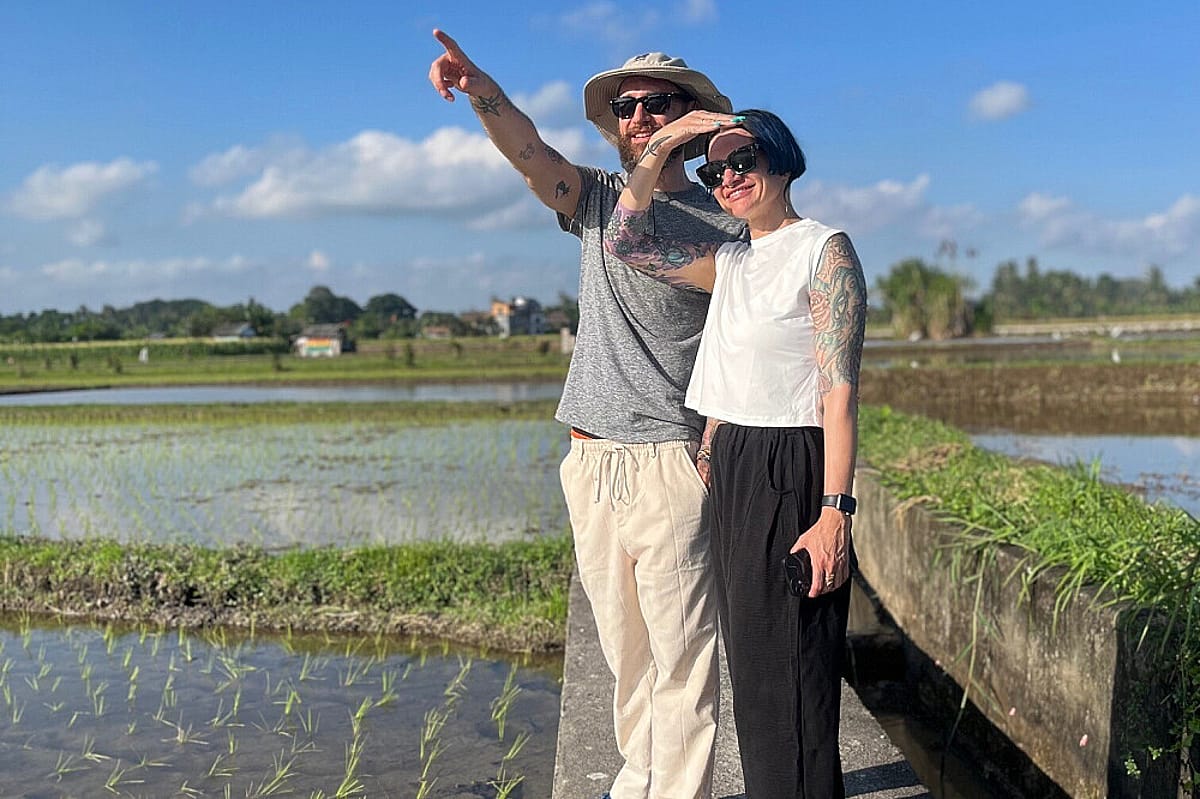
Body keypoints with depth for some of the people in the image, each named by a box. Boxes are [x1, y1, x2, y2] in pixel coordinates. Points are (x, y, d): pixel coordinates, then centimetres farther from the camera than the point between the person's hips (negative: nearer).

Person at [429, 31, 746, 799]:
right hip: (590, 462, 4)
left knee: (682, 656, -2)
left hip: (669, 465, -4)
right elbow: (528, 149, -10)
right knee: (625, 650, 16)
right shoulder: (596, 198, 10)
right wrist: (484, 92, -31)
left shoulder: (726, 225, 0)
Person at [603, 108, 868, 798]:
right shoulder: (731, 263, 15)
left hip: (792, 471, -8)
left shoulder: (824, 250, -8)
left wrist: (835, 512, -21)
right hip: (732, 471, 8)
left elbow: (840, 391, -15)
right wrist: (658, 150, 3)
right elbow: (626, 243, 12)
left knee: (789, 667, -2)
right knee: (750, 658, 15)